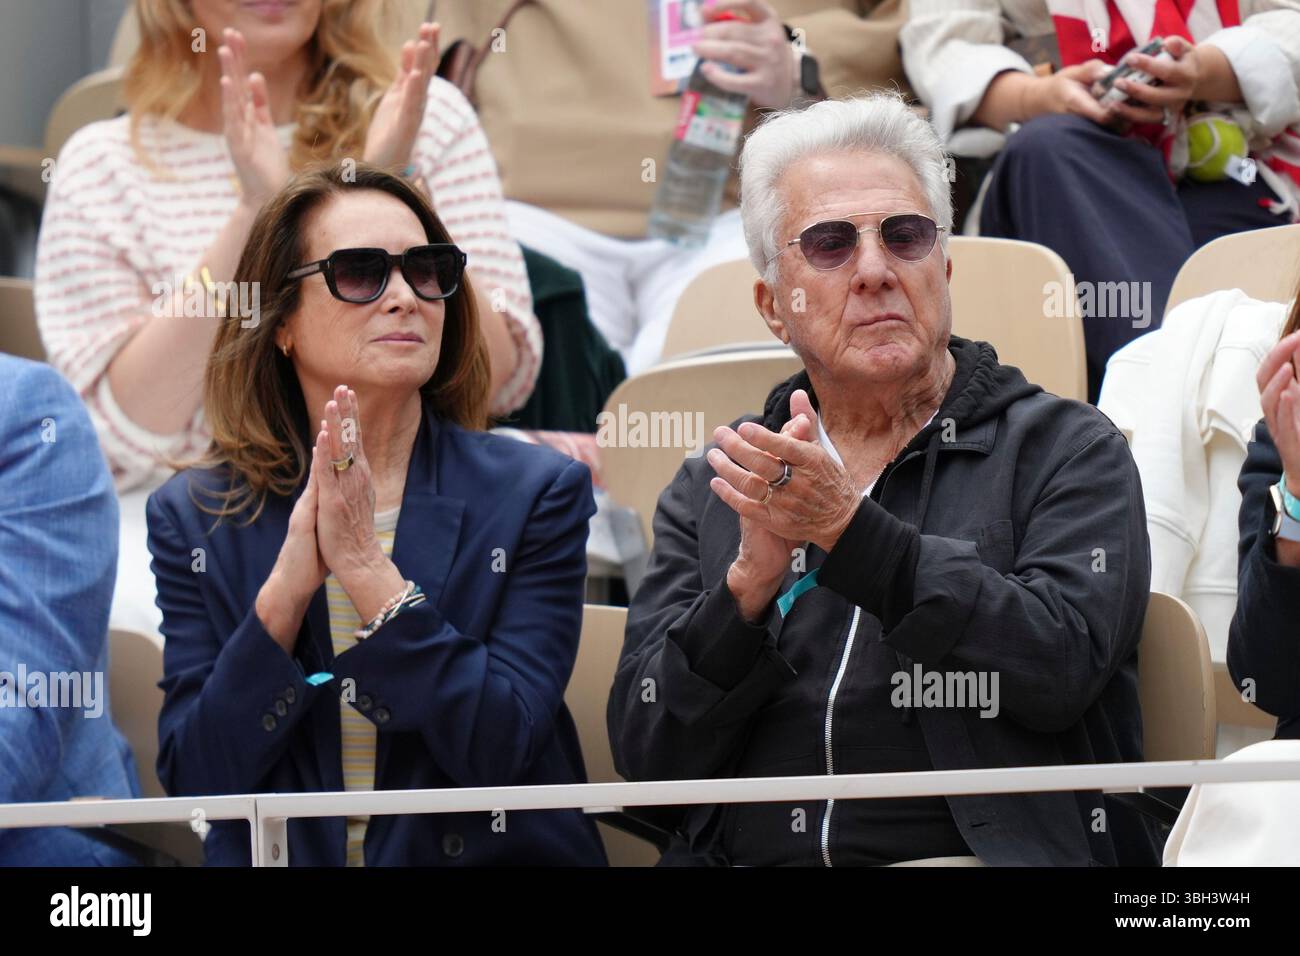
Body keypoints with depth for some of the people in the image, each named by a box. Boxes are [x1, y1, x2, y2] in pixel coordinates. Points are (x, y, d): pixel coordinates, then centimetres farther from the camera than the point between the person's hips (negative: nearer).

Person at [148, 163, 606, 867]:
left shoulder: (537, 493, 1)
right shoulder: (193, 519, 5)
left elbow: (501, 751, -9)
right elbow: (195, 781, -4)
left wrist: (365, 564, -15)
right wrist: (289, 584, -15)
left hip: (485, 854, 0)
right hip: (278, 860, 0)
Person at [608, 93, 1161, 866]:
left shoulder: (1069, 450, 10)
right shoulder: (709, 492, 17)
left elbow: (1062, 664, -8)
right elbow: (648, 758, 7)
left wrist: (851, 532, -13)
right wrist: (752, 578, -8)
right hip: (751, 861, 1)